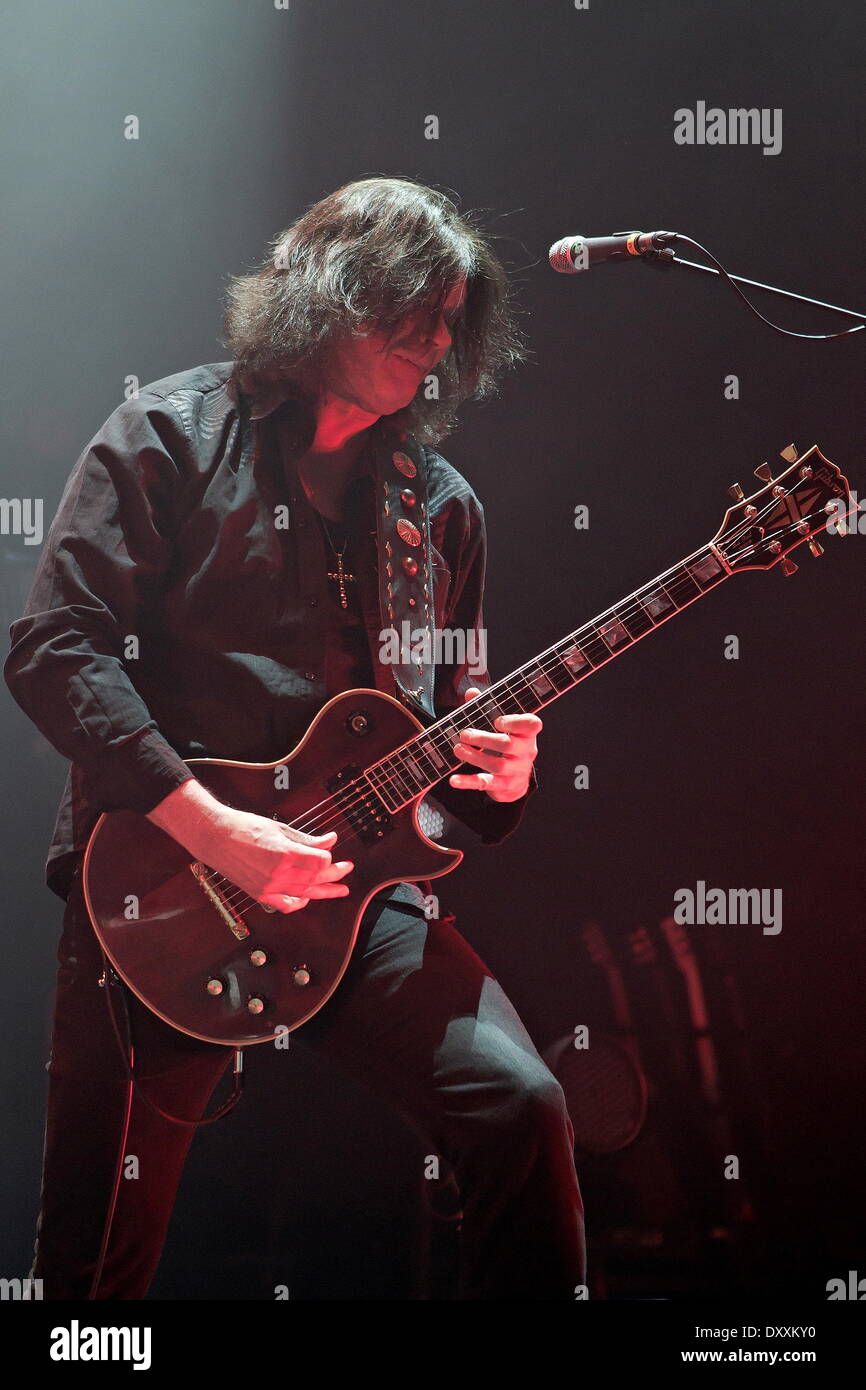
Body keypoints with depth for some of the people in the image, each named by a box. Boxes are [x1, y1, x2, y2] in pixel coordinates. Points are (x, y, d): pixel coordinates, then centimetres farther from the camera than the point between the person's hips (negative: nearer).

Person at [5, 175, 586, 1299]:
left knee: (521, 1105, -18)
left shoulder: (442, 503, 14)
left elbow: (454, 698, 22)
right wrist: (214, 830, -18)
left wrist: (491, 769, -4)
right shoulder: (170, 436, -1)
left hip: (355, 883, 4)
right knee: (98, 1260, 1)